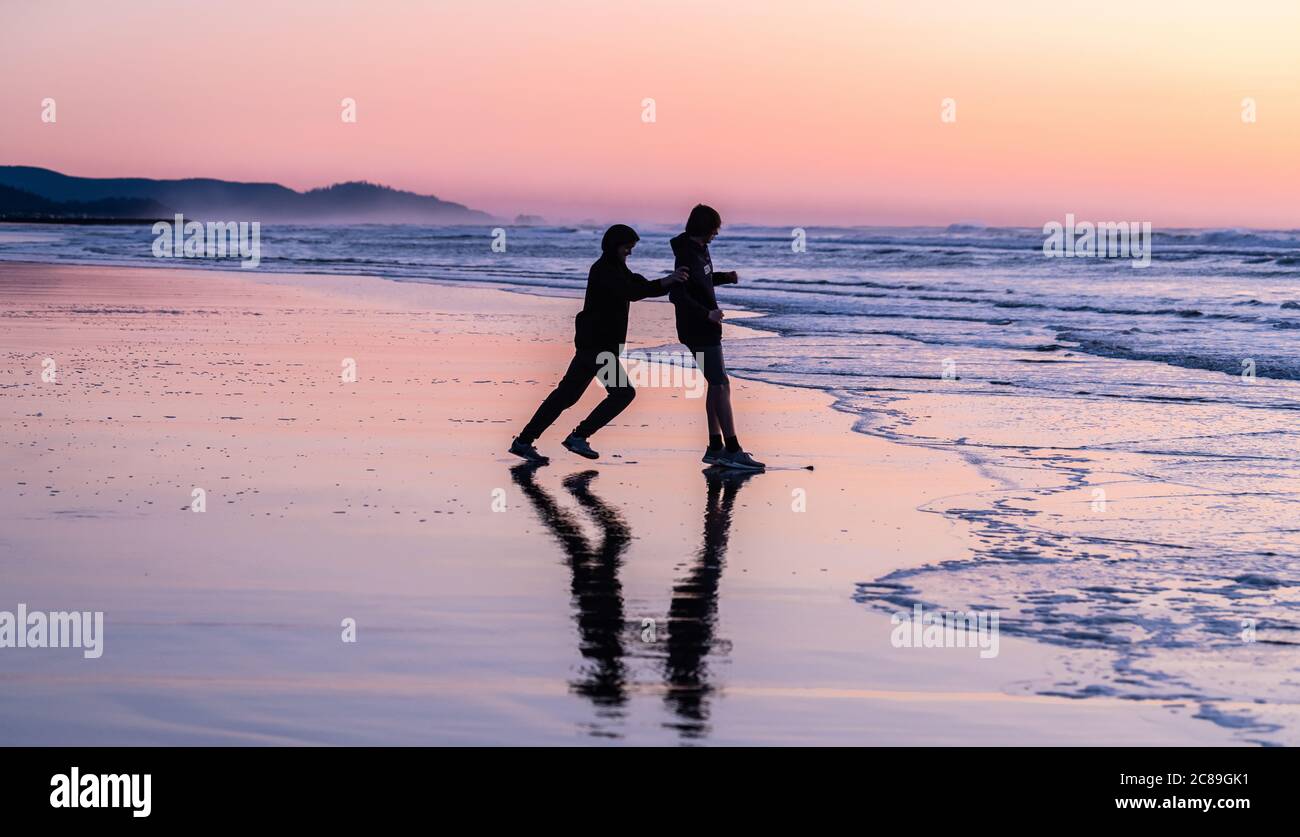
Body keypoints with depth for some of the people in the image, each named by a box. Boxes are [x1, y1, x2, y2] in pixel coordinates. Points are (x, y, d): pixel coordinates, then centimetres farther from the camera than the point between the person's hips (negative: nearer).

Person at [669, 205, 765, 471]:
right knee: (721, 385, -9)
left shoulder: (700, 250, 10)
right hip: (699, 331, -10)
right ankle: (732, 451, -9)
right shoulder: (686, 256, -20)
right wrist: (707, 314, -35)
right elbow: (678, 295, -27)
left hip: (707, 330, 10)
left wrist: (725, 277, 11)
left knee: (716, 385, 12)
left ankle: (715, 448, 17)